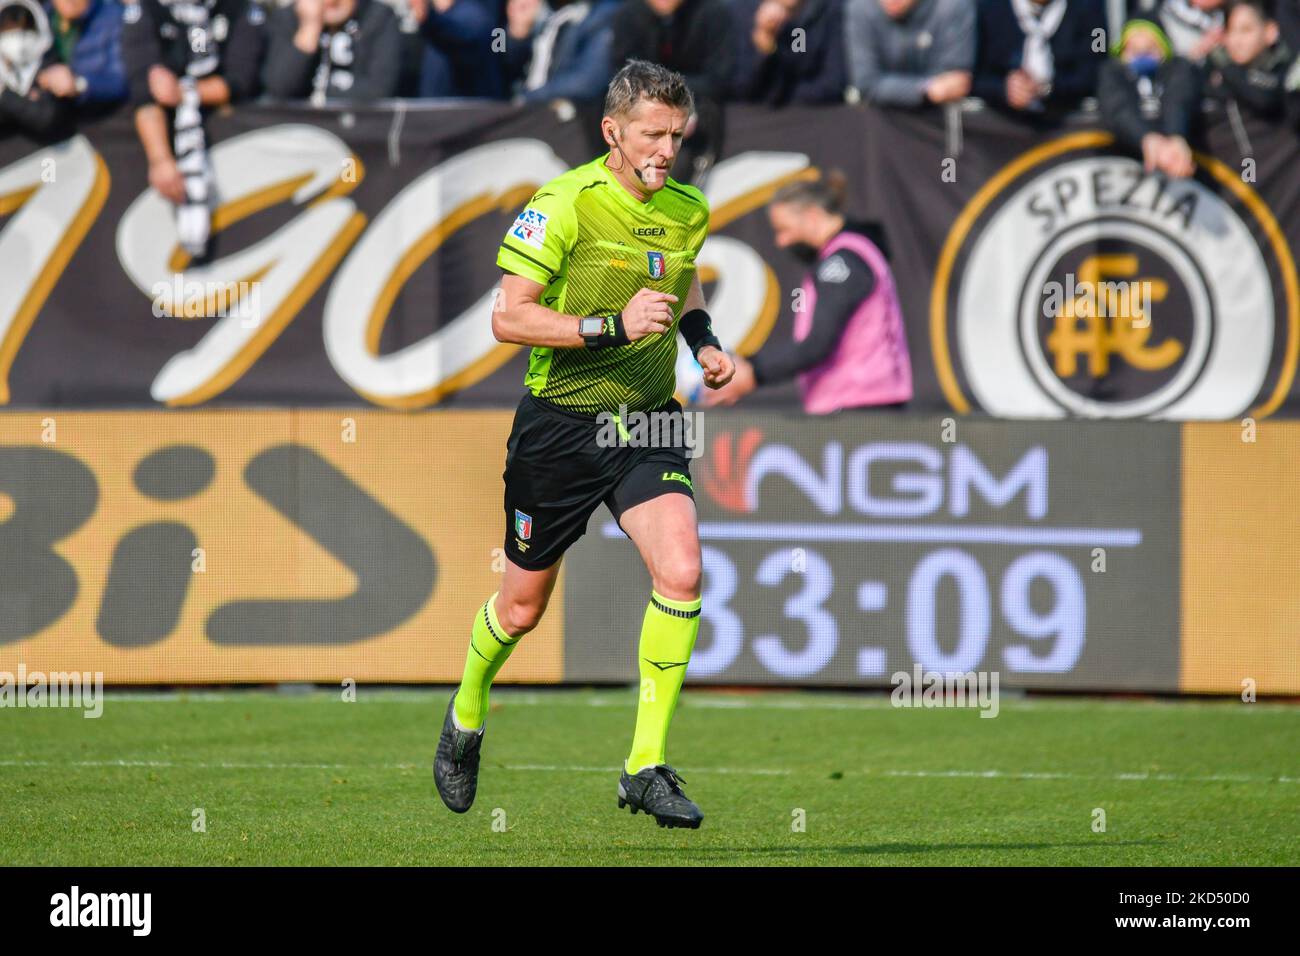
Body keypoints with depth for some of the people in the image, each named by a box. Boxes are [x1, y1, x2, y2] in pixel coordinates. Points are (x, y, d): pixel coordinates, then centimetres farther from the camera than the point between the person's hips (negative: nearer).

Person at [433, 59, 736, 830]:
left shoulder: (688, 210, 2)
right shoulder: (565, 204, -16)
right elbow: (508, 317, -19)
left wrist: (703, 339, 7)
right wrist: (612, 326, -28)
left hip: (648, 424, 3)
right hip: (561, 425, -3)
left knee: (681, 572, -20)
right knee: (524, 606, 10)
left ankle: (646, 767, -12)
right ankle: (466, 717, 42)